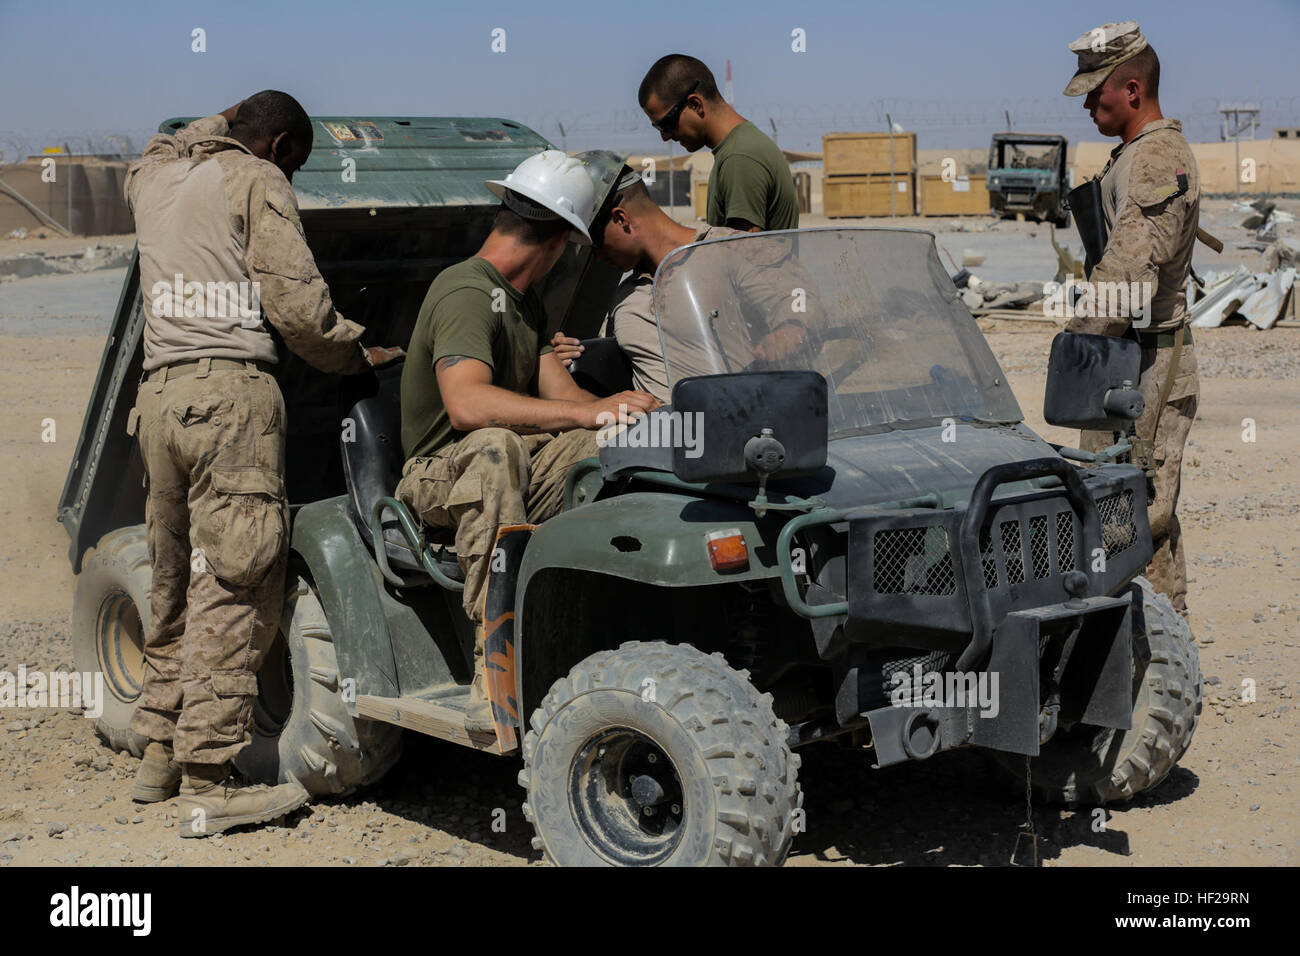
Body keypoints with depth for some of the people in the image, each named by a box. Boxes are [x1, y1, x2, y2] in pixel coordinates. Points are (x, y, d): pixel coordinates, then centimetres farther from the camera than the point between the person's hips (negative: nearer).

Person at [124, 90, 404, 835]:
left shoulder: (153, 175, 20)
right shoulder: (256, 181, 0)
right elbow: (297, 300, -7)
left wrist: (230, 122, 47)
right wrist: (356, 354, 6)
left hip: (159, 393, 8)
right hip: (231, 390, -8)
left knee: (175, 579, 16)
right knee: (232, 586, -7)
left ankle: (161, 754, 23)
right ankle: (209, 785, -7)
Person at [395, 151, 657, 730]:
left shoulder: (525, 301, 18)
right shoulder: (466, 292, -16)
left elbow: (558, 392, 10)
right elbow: (465, 404, -33)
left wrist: (622, 413, -11)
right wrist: (587, 413, -37)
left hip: (519, 484, 8)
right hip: (441, 478, -8)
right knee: (495, 445, -40)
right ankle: (493, 677, -46)